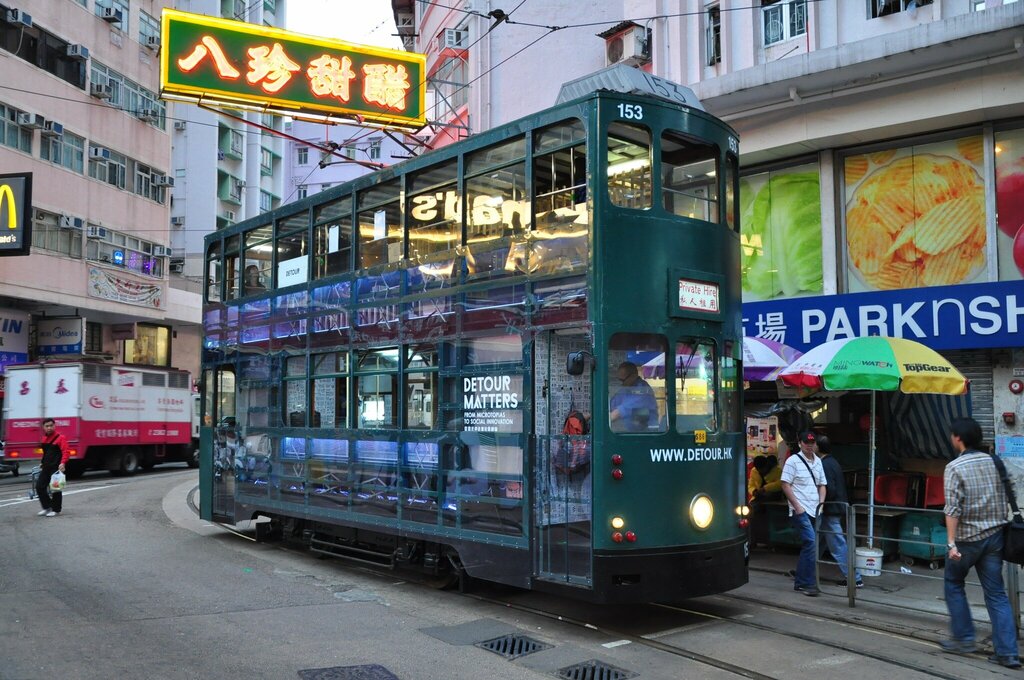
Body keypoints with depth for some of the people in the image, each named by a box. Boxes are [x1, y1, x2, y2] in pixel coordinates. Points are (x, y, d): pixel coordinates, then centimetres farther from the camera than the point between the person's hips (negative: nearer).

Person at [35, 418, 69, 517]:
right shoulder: (44, 438, 15)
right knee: (39, 486, 5)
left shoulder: (60, 438, -9)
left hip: (56, 468, -7)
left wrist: (63, 463, -29)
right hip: (46, 468, 8)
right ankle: (46, 507, 18)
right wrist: (42, 462, 24)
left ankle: (56, 509, 8)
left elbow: (66, 452, -16)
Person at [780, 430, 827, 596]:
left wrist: (821, 503, 6)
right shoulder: (793, 461, -6)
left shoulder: (817, 461, 15)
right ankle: (809, 583, -13)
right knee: (810, 542, -17)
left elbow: (822, 485, 22)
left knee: (807, 546, 10)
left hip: (813, 510, 7)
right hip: (800, 511, -7)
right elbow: (785, 485, -8)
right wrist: (797, 506, -13)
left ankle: (800, 583, 18)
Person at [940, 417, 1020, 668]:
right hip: (994, 535, 5)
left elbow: (953, 509, -20)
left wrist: (951, 542, -21)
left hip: (968, 538, -5)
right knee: (996, 593, 7)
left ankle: (964, 638, 18)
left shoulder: (954, 467, -13)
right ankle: (1008, 652, 5)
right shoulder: (993, 462, 5)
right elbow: (1003, 500, 12)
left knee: (953, 585, 16)